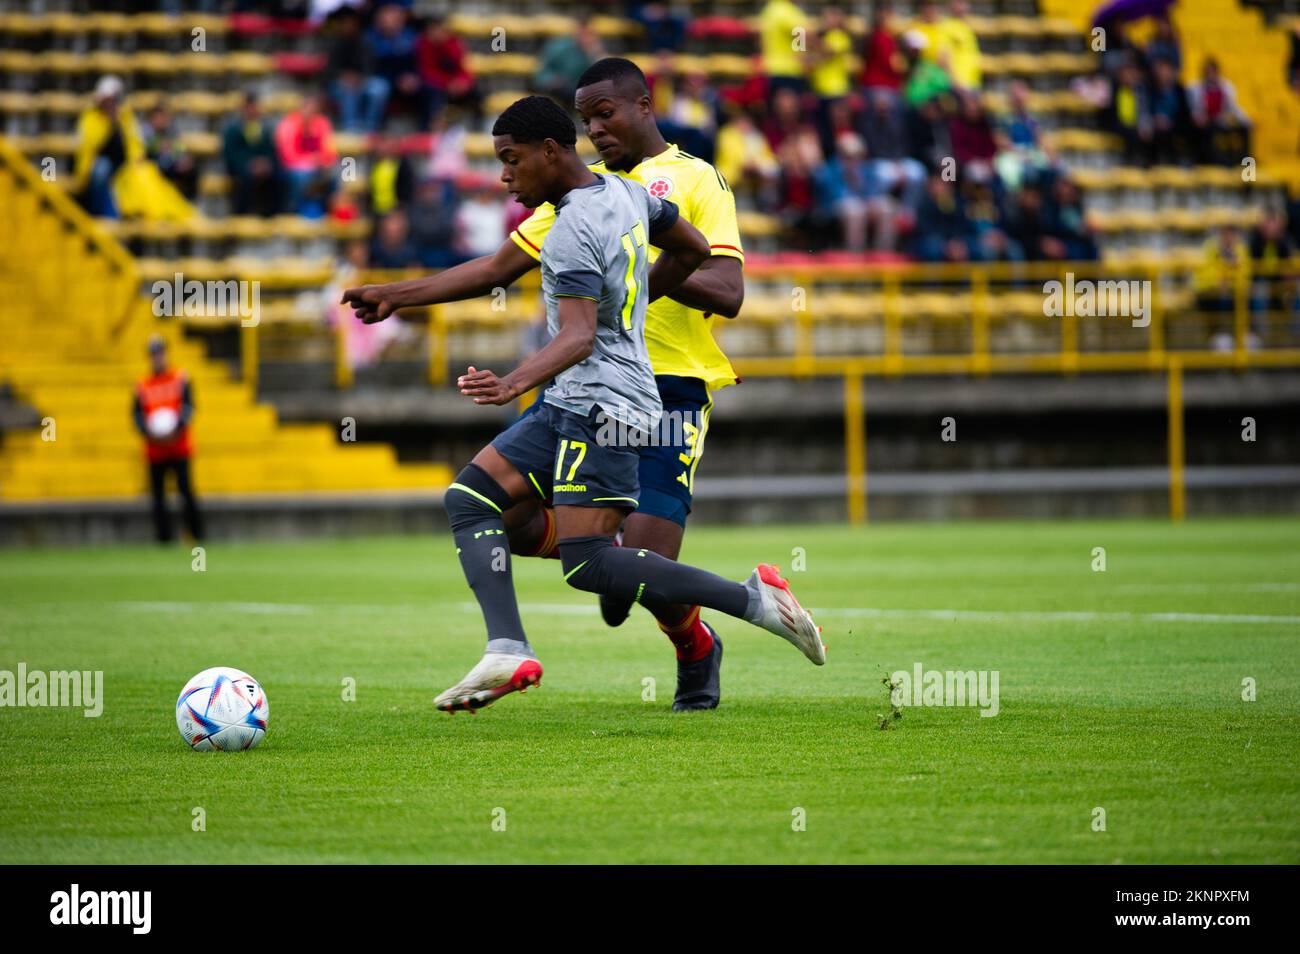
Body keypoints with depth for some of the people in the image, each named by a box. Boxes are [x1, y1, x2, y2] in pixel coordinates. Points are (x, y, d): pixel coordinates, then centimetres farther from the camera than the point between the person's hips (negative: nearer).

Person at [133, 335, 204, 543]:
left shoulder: (181, 378, 6)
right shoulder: (142, 385, 11)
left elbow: (188, 406, -4)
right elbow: (136, 413, 4)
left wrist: (176, 428, -20)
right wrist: (148, 431, -15)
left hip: (179, 446, -2)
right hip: (155, 448, 2)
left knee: (185, 489, -10)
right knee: (158, 493, -1)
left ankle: (198, 534, -3)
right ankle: (164, 537, 4)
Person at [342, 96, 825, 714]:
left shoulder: (571, 233, -17)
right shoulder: (627, 193, 12)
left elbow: (579, 337, -28)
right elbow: (693, 250, 27)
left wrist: (517, 382, -43)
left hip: (601, 405, -11)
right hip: (570, 407, 11)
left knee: (587, 564, -15)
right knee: (469, 499, 4)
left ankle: (754, 599, -8)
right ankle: (507, 653, -9)